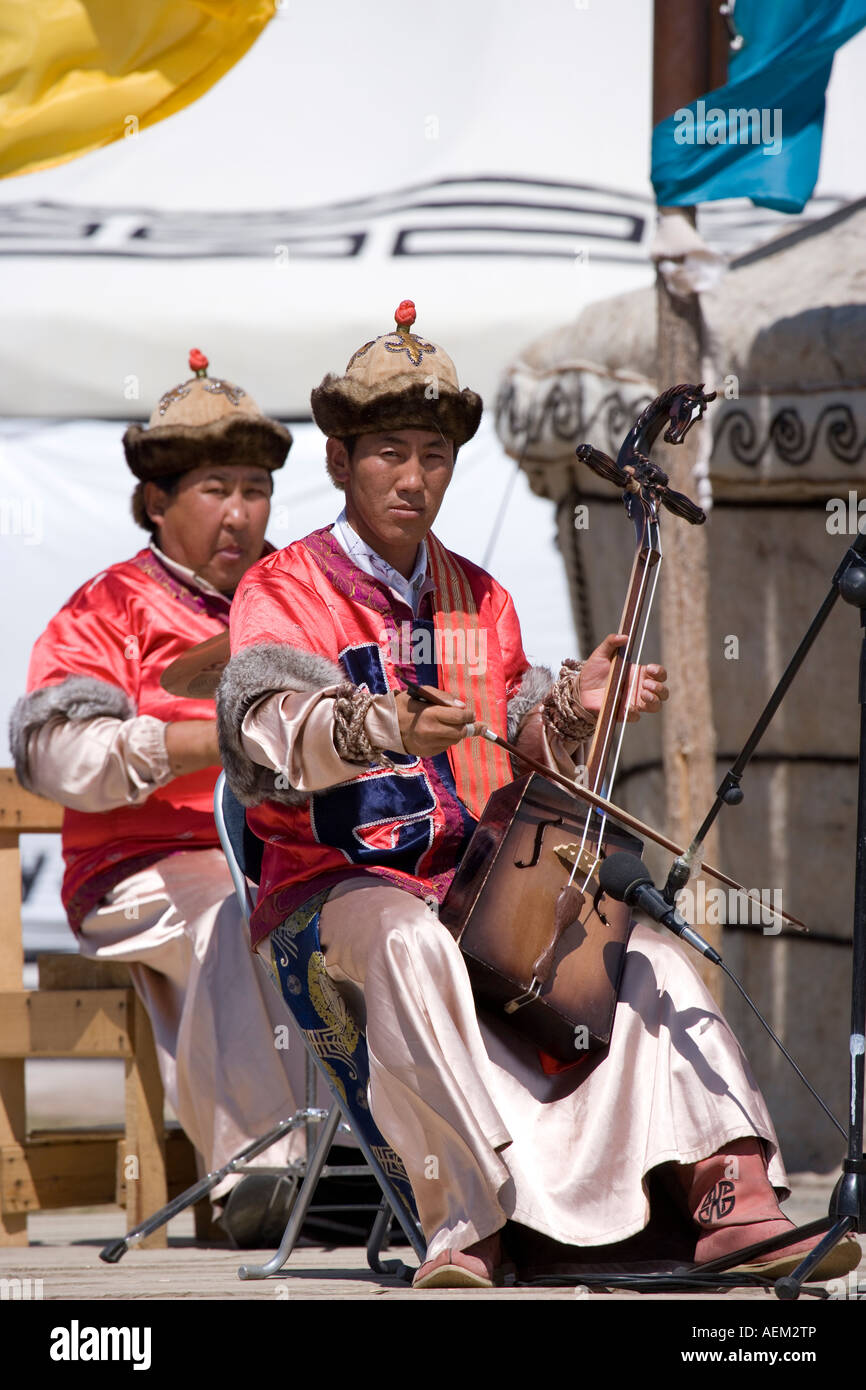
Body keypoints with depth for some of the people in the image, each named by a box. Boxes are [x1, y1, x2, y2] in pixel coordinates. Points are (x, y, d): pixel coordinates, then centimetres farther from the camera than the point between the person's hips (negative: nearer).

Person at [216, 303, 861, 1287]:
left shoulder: (478, 600, 19)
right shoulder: (284, 593, -2)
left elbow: (517, 752, 17)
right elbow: (270, 731, -23)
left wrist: (571, 707, -6)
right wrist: (389, 728, -43)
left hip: (480, 877, 6)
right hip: (339, 880, -5)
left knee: (644, 958, -17)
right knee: (409, 948, -38)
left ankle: (727, 1191, -29)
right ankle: (472, 1219, -46)